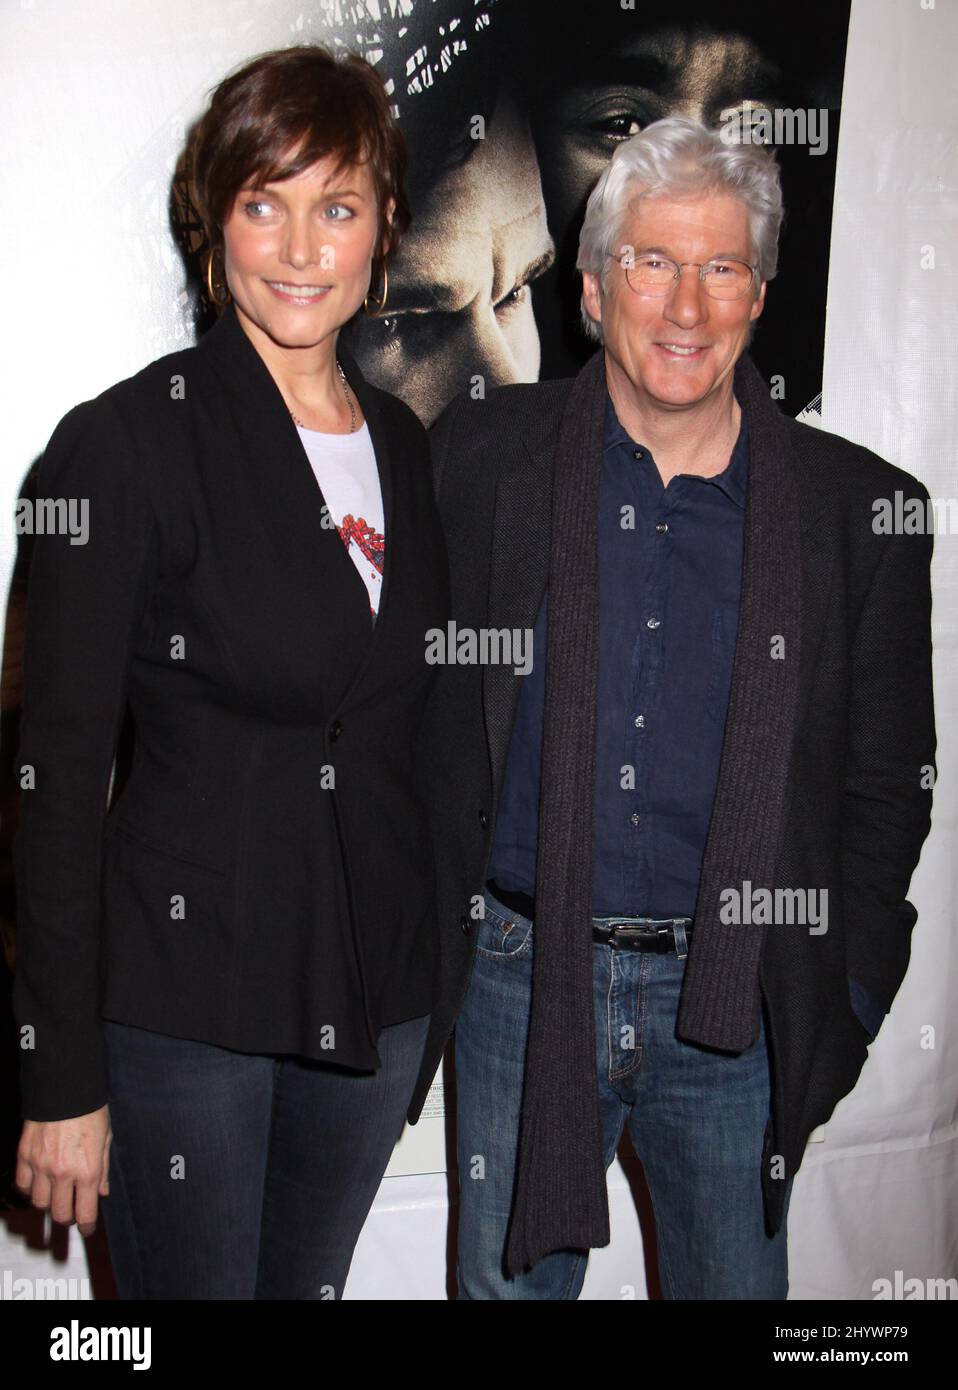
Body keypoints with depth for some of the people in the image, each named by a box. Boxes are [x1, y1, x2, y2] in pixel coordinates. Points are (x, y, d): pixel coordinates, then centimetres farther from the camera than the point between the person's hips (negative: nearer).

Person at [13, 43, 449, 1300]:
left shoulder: (401, 442, 6)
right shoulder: (123, 443, -12)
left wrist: (417, 969, 13)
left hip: (377, 988, 5)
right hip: (183, 994, -5)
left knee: (314, 1284, 21)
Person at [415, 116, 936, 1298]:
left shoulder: (858, 510, -3)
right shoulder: (480, 458, -3)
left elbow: (888, 783, 4)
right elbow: (416, 710, 4)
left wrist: (844, 1000, 1)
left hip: (735, 1006, 0)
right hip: (519, 979, 0)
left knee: (737, 1284, 17)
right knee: (510, 1280, 17)